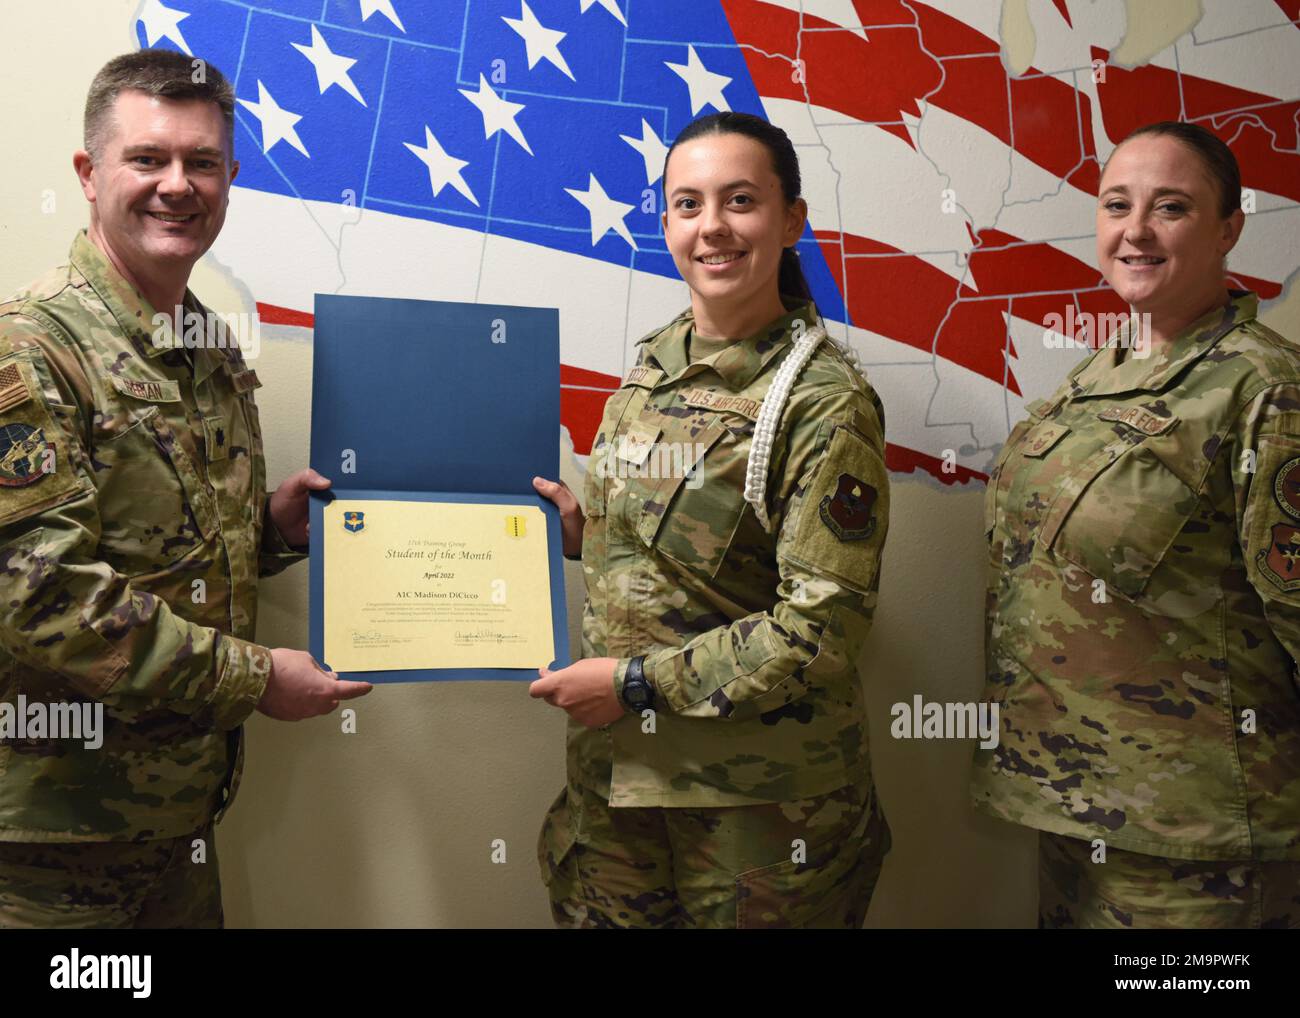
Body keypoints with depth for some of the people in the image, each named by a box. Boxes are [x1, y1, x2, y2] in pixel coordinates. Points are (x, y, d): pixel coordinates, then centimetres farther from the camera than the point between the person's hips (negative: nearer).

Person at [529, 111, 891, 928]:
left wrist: (636, 683, -17)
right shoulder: (654, 364, 4)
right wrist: (583, 529, -2)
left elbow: (821, 628, -19)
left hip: (757, 798, -6)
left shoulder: (824, 402, -17)